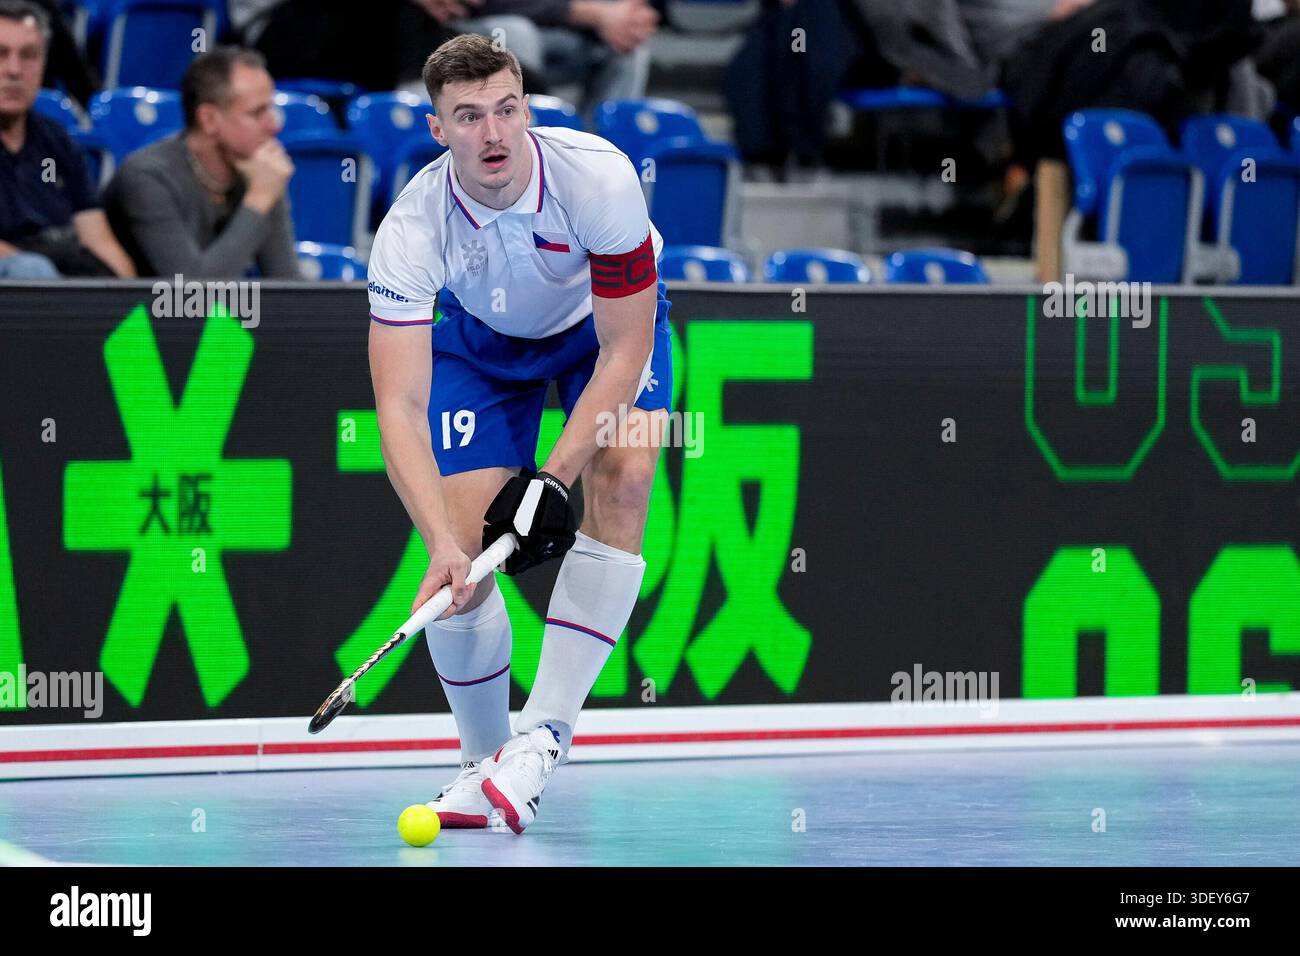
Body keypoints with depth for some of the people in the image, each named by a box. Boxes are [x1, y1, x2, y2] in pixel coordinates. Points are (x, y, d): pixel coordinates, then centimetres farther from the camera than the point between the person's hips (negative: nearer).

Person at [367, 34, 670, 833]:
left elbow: (622, 351, -28)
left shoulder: (598, 176, -36)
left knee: (621, 481, -28)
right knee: (463, 542, -13)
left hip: (608, 321, -1)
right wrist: (442, 541, -49)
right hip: (482, 339, 1)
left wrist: (553, 481, -35)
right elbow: (400, 407, -36)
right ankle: (484, 760, 10)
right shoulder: (412, 228, -32)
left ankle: (545, 736, -25)